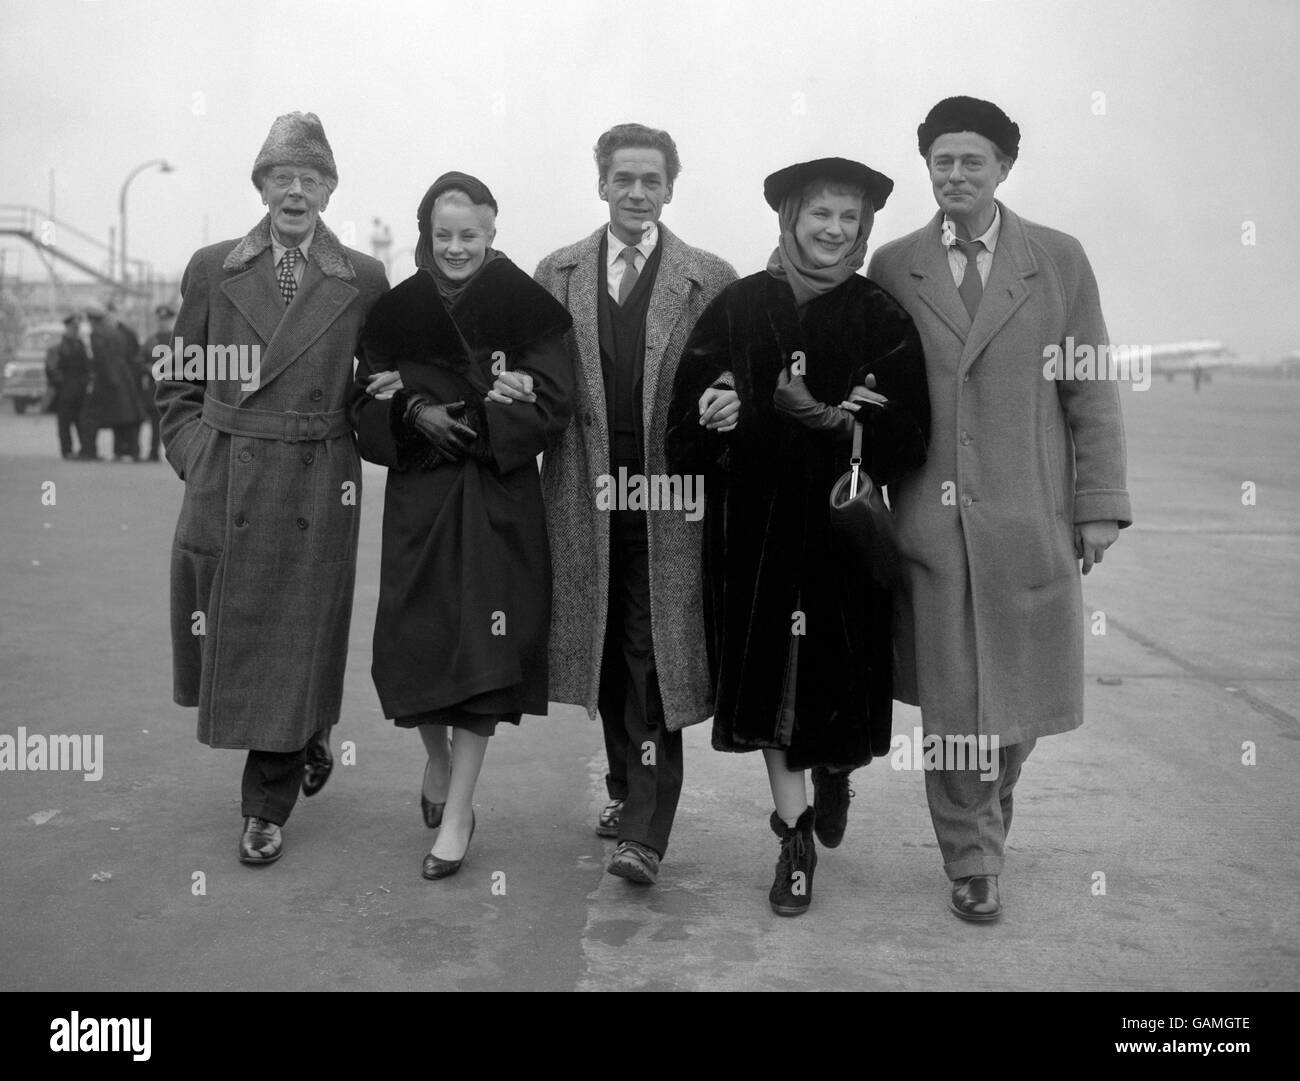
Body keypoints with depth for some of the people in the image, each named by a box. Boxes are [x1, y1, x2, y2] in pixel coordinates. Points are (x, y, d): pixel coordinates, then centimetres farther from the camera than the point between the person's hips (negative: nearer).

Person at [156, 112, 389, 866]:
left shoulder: (365, 282, 3)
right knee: (230, 640, 11)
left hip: (317, 494, -2)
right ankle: (308, 742, 39)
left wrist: (362, 437, -2)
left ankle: (267, 810, 18)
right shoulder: (212, 269, 6)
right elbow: (179, 385, 9)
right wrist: (196, 458, 0)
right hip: (224, 491, 2)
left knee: (294, 644, 3)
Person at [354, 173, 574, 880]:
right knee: (416, 645, 4)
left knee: (481, 654, -4)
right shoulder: (396, 312, 7)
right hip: (419, 503, 2)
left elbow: (550, 405, -7)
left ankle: (457, 812, 6)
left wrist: (452, 414, -14)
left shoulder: (526, 306, -1)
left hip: (500, 504, -2)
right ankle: (438, 760, 34)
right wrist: (415, 415, -16)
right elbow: (368, 412, 6)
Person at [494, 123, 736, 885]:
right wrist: (514, 386, -9)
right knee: (609, 653, 13)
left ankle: (646, 831, 1)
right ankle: (626, 787, 31)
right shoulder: (558, 274, 10)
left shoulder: (711, 280, 3)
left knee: (654, 658, -3)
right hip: (586, 493, 3)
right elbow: (538, 374, 13)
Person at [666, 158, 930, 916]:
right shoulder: (738, 308, 3)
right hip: (755, 528, 1)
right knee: (768, 679, 5)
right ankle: (795, 836, 19)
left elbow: (908, 436, -5)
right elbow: (690, 412, 1)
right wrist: (710, 417, -22)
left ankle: (835, 773, 39)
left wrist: (843, 424, -23)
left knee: (839, 676, 5)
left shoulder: (883, 320, 1)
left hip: (843, 528, -1)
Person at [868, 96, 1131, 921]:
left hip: (1029, 519, 1)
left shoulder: (1060, 260, 5)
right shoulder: (893, 268, 5)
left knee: (1021, 689, 9)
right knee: (950, 699, 4)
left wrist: (1100, 504, -1)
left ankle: (986, 813, 38)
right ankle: (972, 861, 21)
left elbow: (1091, 391, 4)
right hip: (931, 519, 0)